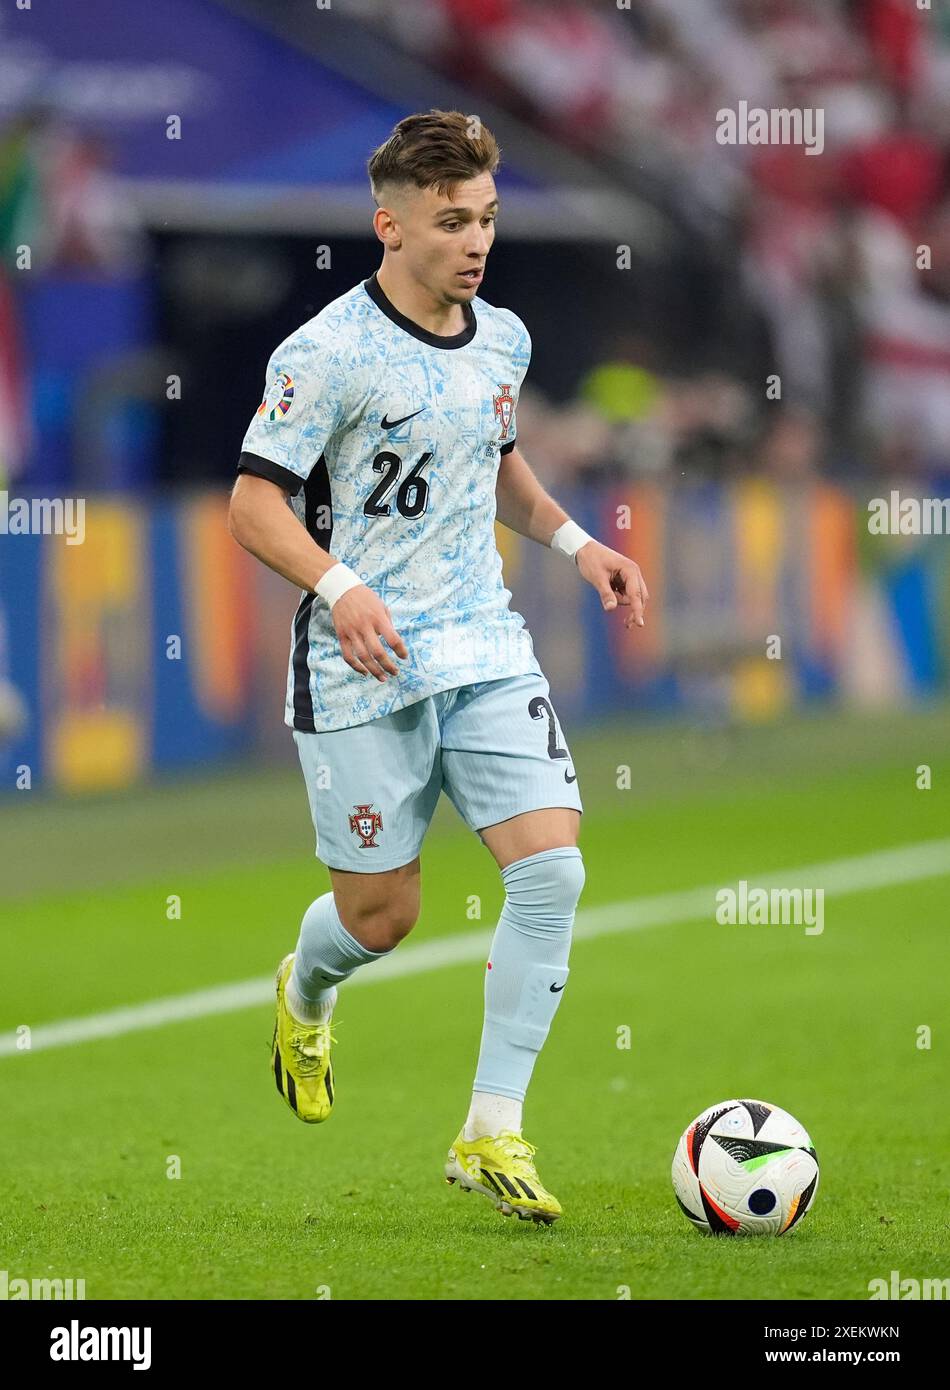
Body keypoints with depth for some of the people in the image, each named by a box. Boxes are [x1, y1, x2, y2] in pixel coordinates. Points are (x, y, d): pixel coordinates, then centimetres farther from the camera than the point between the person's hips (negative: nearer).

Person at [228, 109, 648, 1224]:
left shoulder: (502, 340, 8)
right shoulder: (328, 355, -13)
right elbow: (254, 504, -12)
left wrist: (573, 542, 12)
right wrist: (338, 587, -28)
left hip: (485, 650, 5)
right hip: (362, 671, -5)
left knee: (553, 869, -12)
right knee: (382, 918, 3)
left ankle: (491, 1134, -4)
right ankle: (304, 995, 42)